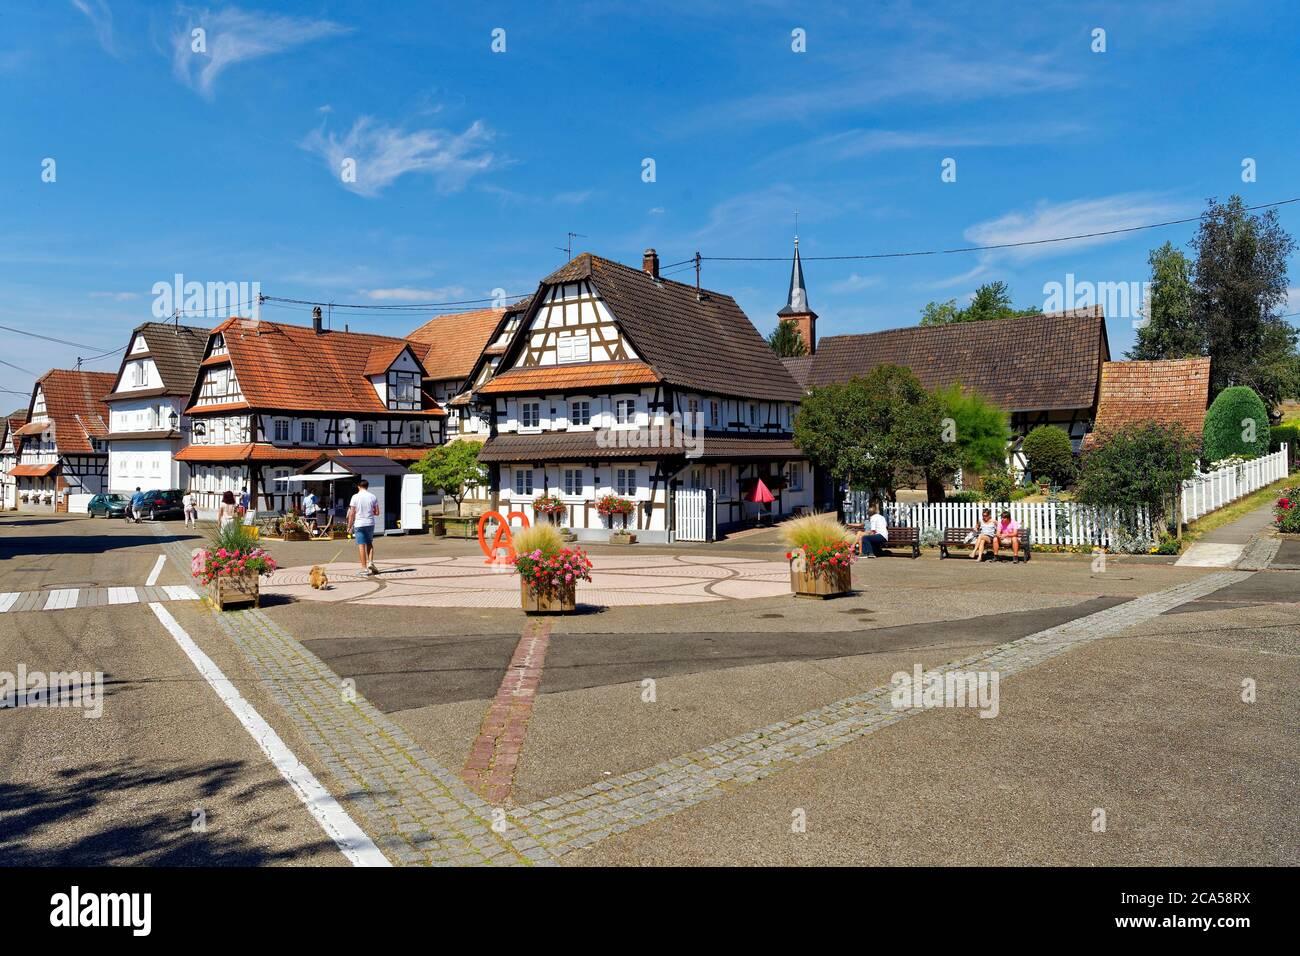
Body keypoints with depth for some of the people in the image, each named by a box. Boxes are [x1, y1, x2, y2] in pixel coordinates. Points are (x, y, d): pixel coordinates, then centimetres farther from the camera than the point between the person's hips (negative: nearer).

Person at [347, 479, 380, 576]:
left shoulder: (355, 497, -6)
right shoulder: (373, 497, 2)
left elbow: (351, 514, -6)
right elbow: (377, 512, 3)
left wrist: (349, 527, 0)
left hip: (359, 524, -2)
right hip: (370, 523, 2)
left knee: (361, 545, 1)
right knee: (369, 543, 18)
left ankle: (364, 568, 2)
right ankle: (370, 562, 3)